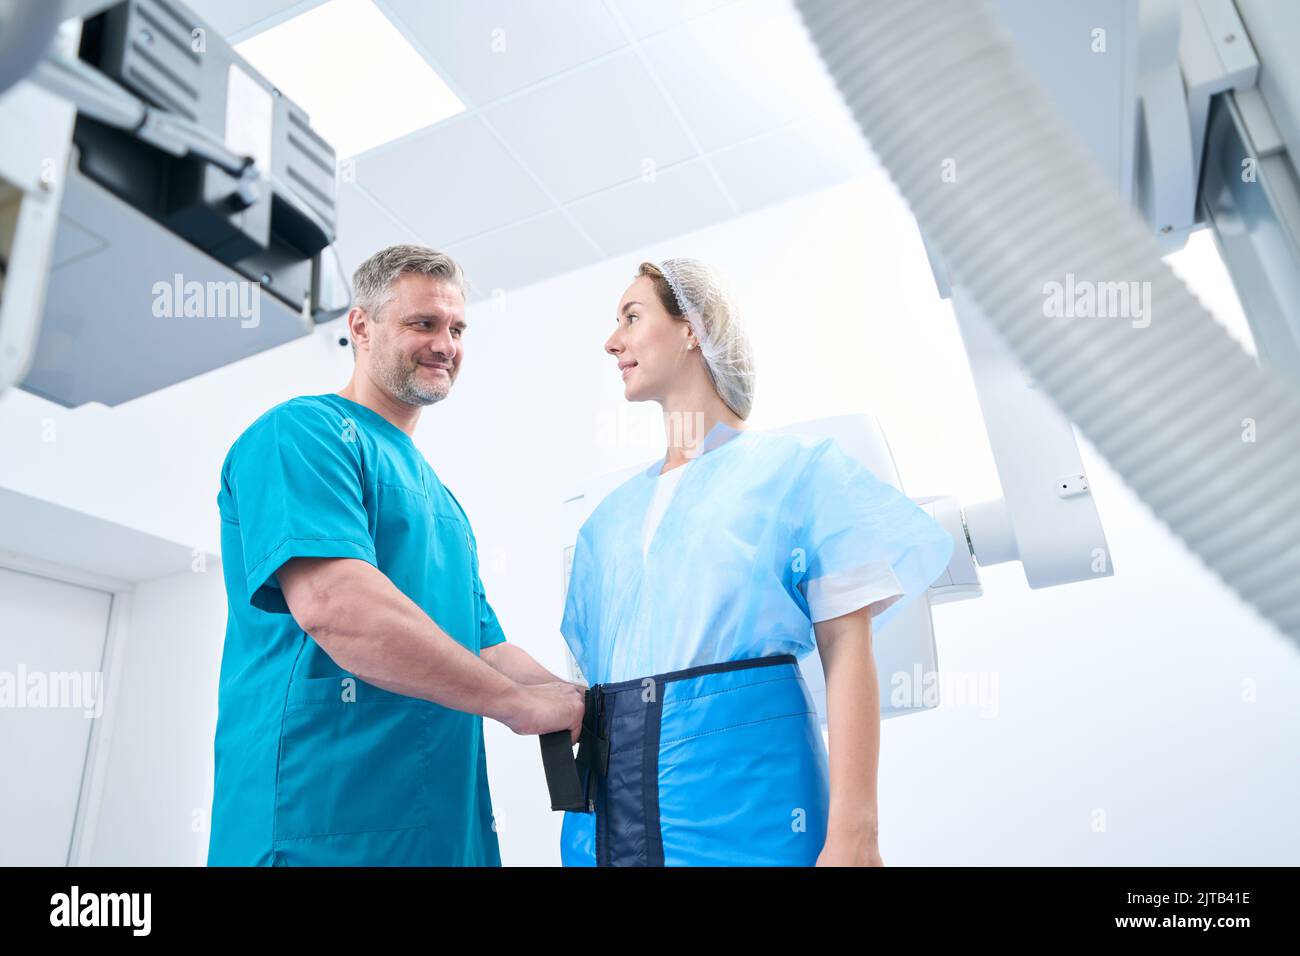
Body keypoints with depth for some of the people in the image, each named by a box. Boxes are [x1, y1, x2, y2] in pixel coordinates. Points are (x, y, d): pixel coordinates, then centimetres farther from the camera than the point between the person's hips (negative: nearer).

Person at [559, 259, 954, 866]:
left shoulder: (794, 467, 1)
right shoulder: (610, 517, 14)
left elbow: (846, 649, -6)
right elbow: (592, 668, 12)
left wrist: (853, 833, -14)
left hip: (745, 787, -4)